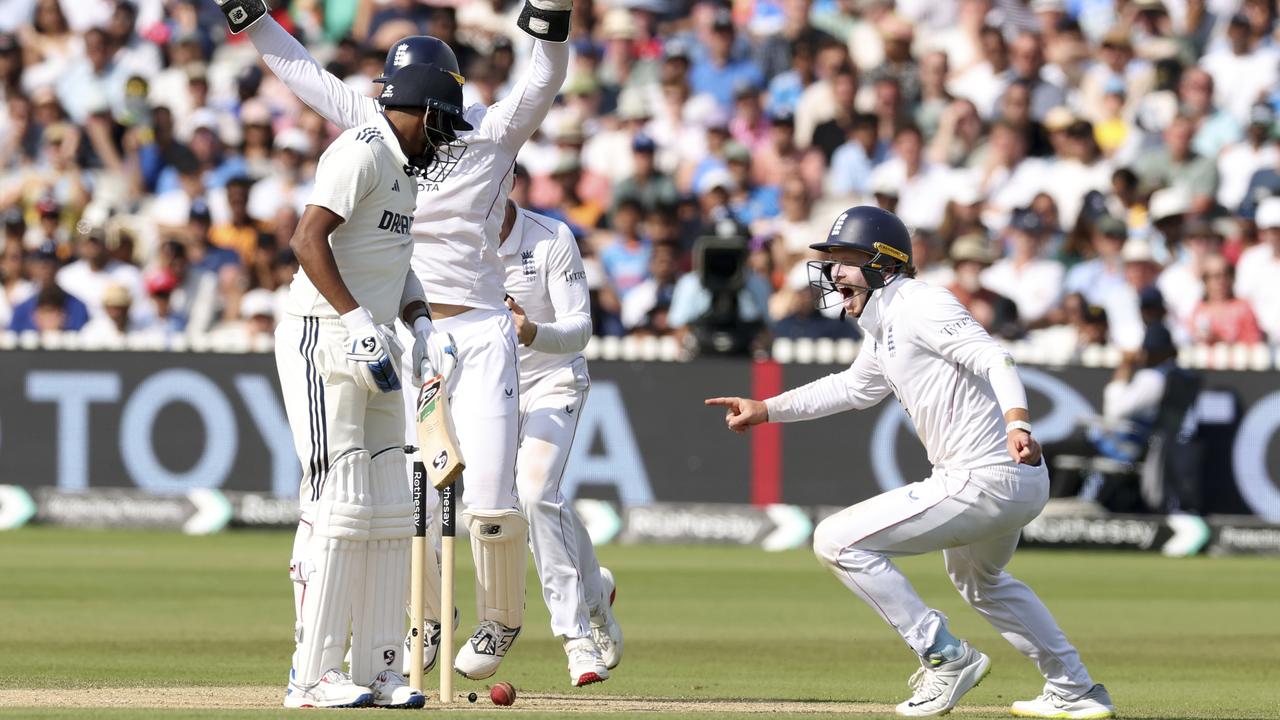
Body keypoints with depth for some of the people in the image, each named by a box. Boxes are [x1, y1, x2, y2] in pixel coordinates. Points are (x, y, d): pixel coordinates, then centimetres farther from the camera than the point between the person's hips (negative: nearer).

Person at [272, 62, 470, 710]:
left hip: (370, 348, 10)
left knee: (388, 511, 8)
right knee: (337, 504, -12)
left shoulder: (402, 167, 20)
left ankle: (376, 670, 12)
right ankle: (312, 675, -11)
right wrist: (358, 322, -26)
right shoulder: (362, 152, -10)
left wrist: (421, 324, 9)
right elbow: (308, 239, -21)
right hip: (322, 341, -10)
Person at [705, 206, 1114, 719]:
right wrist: (766, 410, 30)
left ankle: (945, 657, -3)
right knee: (978, 580, 37)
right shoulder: (883, 326, 17)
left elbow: (993, 358, -24)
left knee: (836, 541, -8)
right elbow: (855, 387, 34)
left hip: (982, 482, -11)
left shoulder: (920, 306, -13)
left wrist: (1016, 422, -42)